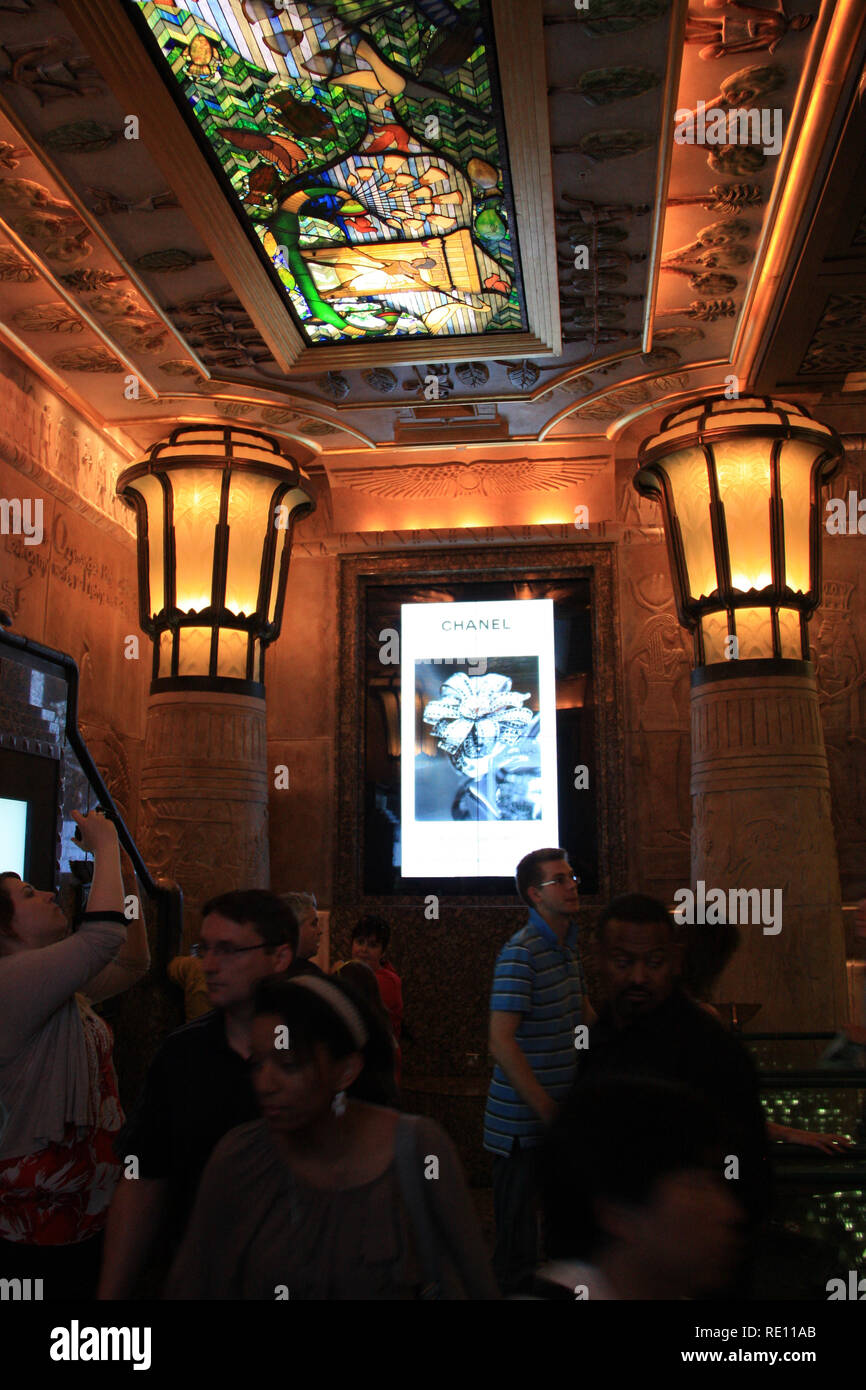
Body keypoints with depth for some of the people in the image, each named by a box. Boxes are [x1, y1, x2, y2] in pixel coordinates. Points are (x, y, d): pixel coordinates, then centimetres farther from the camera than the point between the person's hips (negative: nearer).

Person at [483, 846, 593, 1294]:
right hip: (523, 1122, -8)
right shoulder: (520, 953, -17)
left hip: (557, 1115, 8)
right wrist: (549, 1113, -23)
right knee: (519, 1244, 2)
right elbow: (501, 1043, -23)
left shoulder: (568, 946, 11)